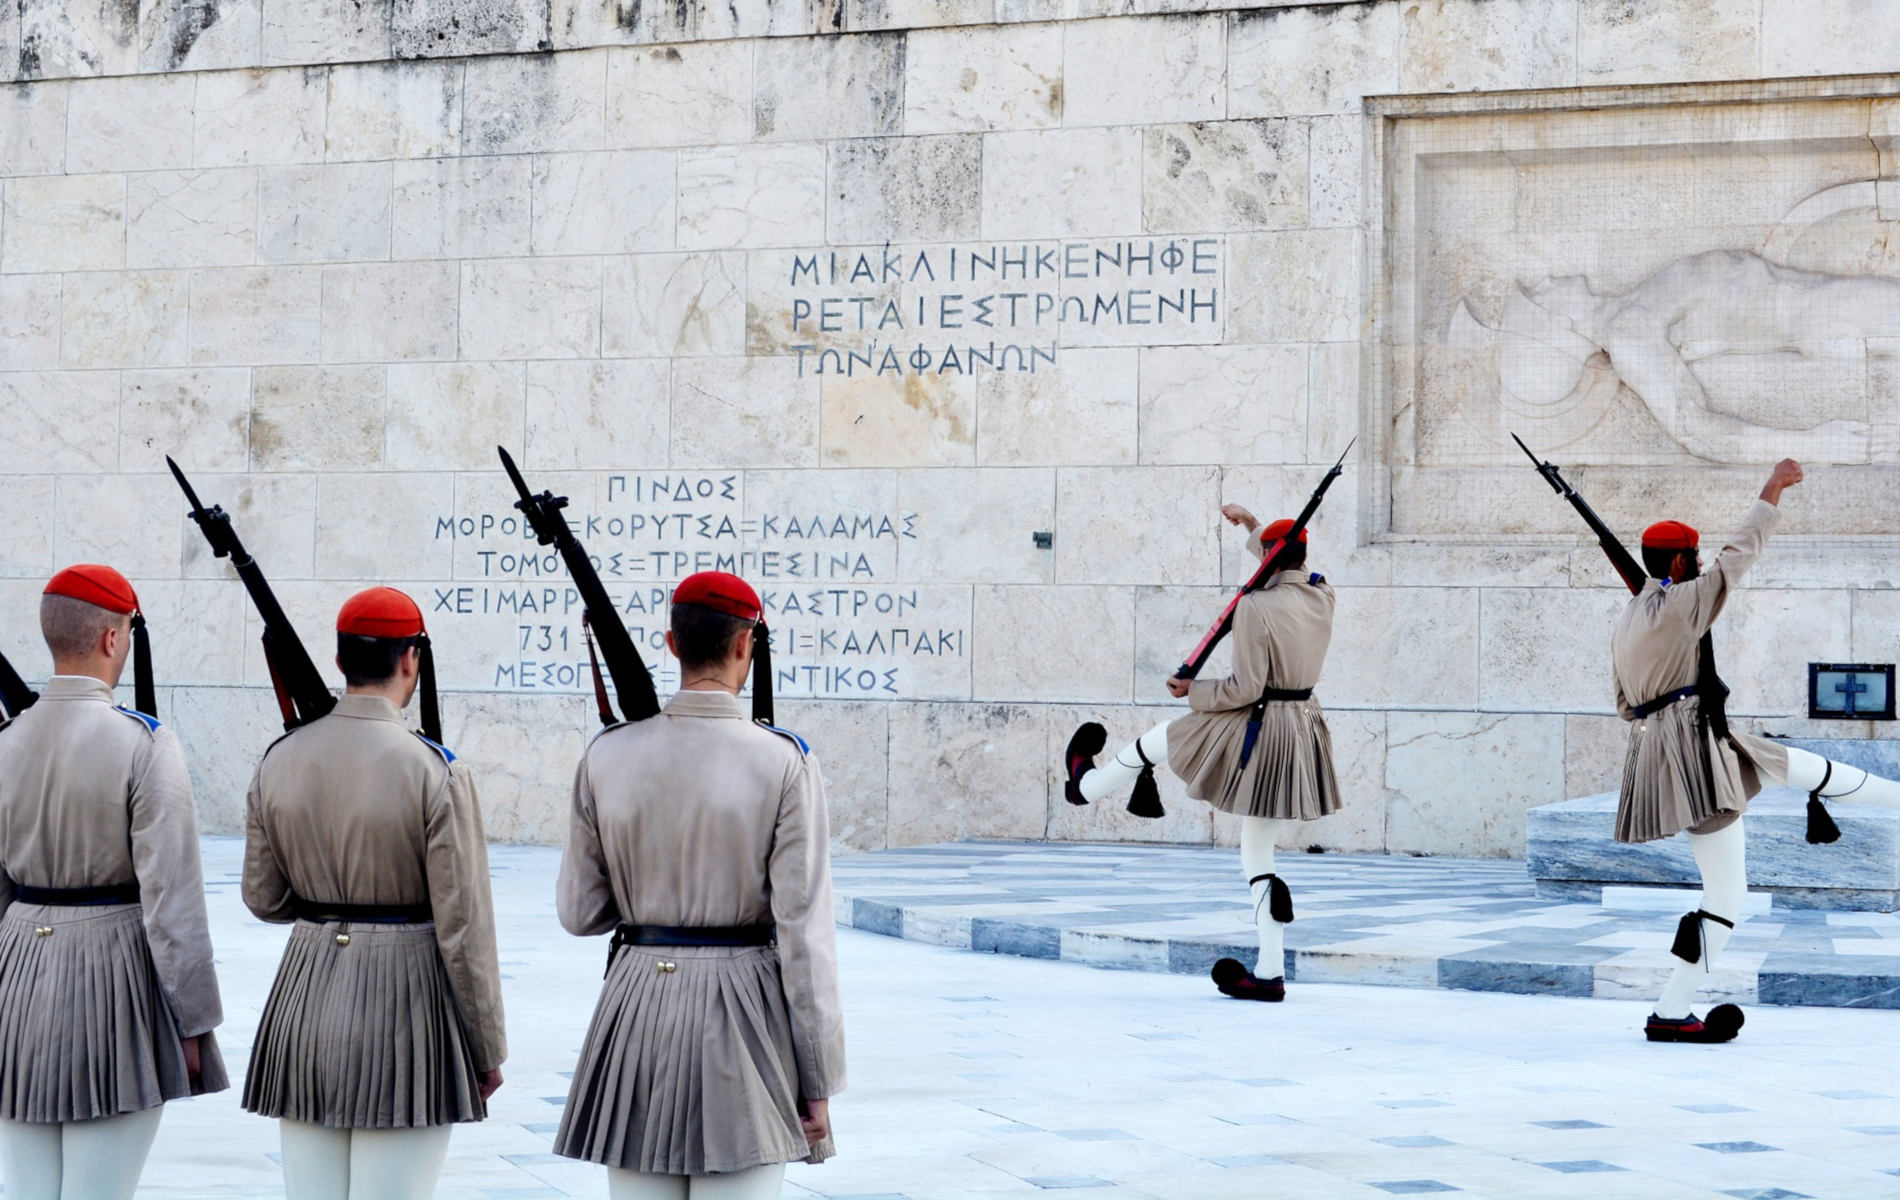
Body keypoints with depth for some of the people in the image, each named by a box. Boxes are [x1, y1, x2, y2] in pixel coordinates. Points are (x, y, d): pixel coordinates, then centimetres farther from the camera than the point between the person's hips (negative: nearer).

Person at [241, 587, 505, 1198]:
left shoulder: (279, 760, 1)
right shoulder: (434, 771, -13)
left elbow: (263, 897, 8)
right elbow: (463, 925, -12)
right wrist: (488, 1050, -2)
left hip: (306, 995, 5)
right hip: (405, 1007, -5)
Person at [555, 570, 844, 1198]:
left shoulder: (608, 756, 0)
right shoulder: (784, 764, -9)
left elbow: (579, 912, 5)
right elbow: (805, 934, -10)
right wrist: (819, 1083, -5)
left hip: (638, 1006, 3)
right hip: (743, 1012, -3)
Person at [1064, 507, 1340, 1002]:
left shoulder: (1256, 607, -19)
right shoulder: (1322, 597, 2)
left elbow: (1246, 689, -20)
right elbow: (1293, 570, 27)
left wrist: (1193, 690, -4)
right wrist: (1250, 523, 37)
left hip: (1255, 734, -7)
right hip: (1301, 732, 7)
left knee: (1155, 740, 22)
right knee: (1258, 855, 15)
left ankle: (1087, 783, 51)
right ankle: (1270, 973, 14)